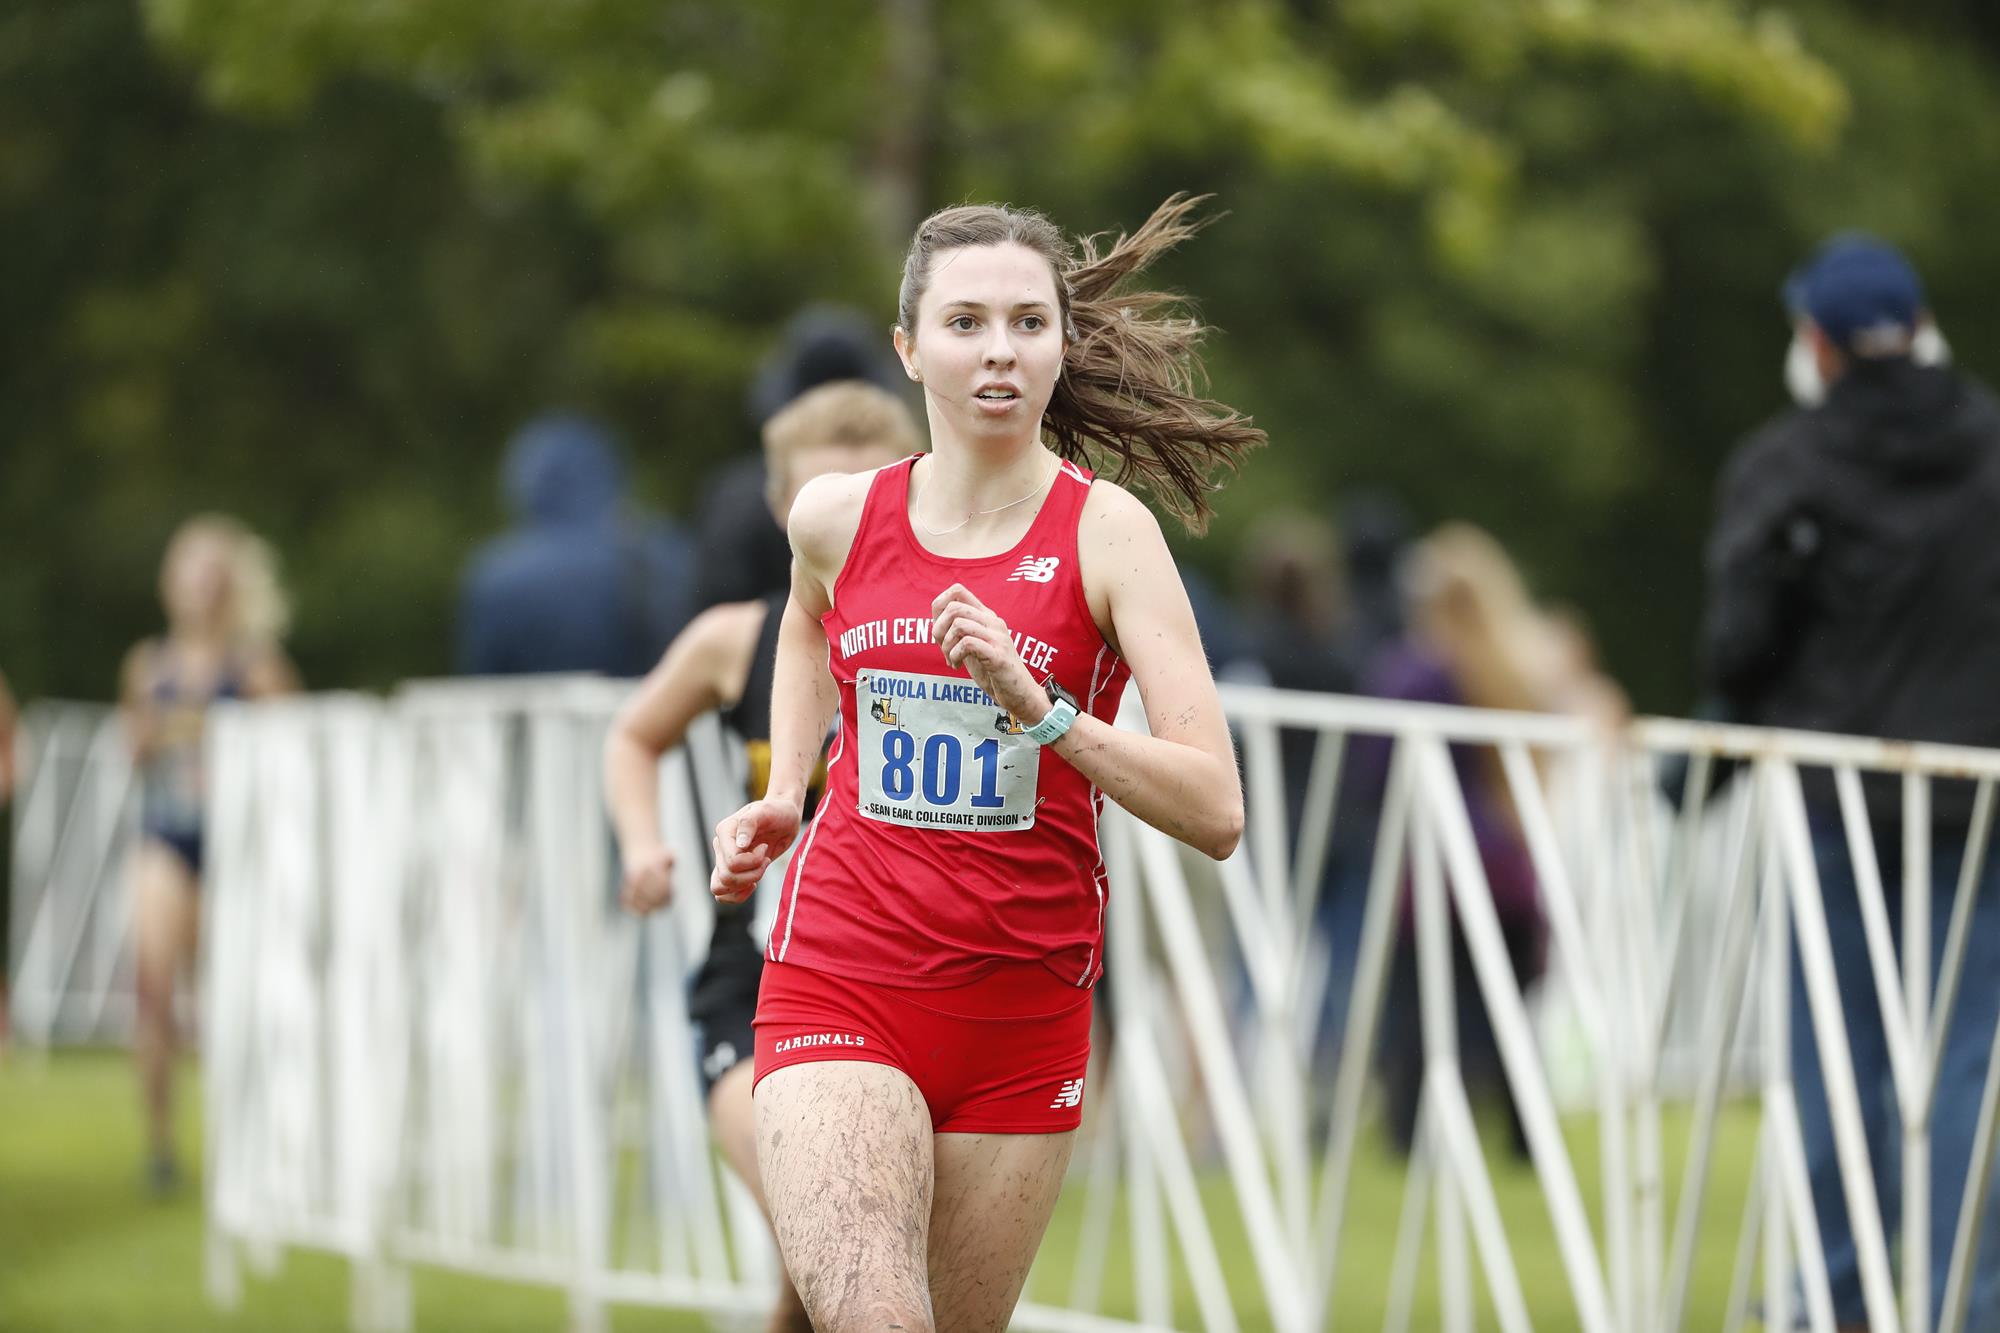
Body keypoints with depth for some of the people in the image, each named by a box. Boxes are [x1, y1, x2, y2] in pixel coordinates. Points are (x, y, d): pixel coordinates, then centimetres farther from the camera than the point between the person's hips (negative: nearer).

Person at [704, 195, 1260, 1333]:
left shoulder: (1107, 531, -8)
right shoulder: (838, 515, 1)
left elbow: (1216, 812, -16)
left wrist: (1038, 708, -27)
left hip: (1025, 1009, 0)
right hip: (840, 979, 0)